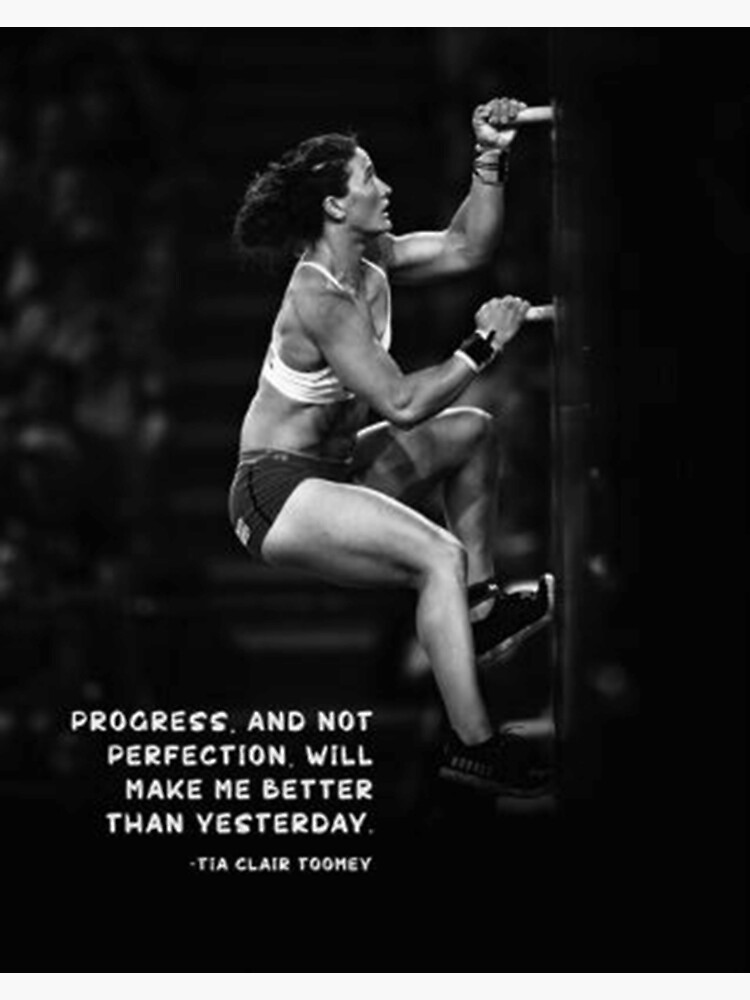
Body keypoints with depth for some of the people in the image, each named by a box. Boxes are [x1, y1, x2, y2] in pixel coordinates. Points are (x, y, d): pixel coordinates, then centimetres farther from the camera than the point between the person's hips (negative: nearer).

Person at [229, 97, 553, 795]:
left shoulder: (367, 259, 3)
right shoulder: (320, 302, -24)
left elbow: (464, 247, 8)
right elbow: (403, 404, -30)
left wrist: (491, 161, -5)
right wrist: (483, 345, -21)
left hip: (328, 470, 11)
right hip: (276, 495, -11)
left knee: (471, 432, 18)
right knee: (440, 557, -27)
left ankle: (482, 608, 18)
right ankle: (473, 745, -22)